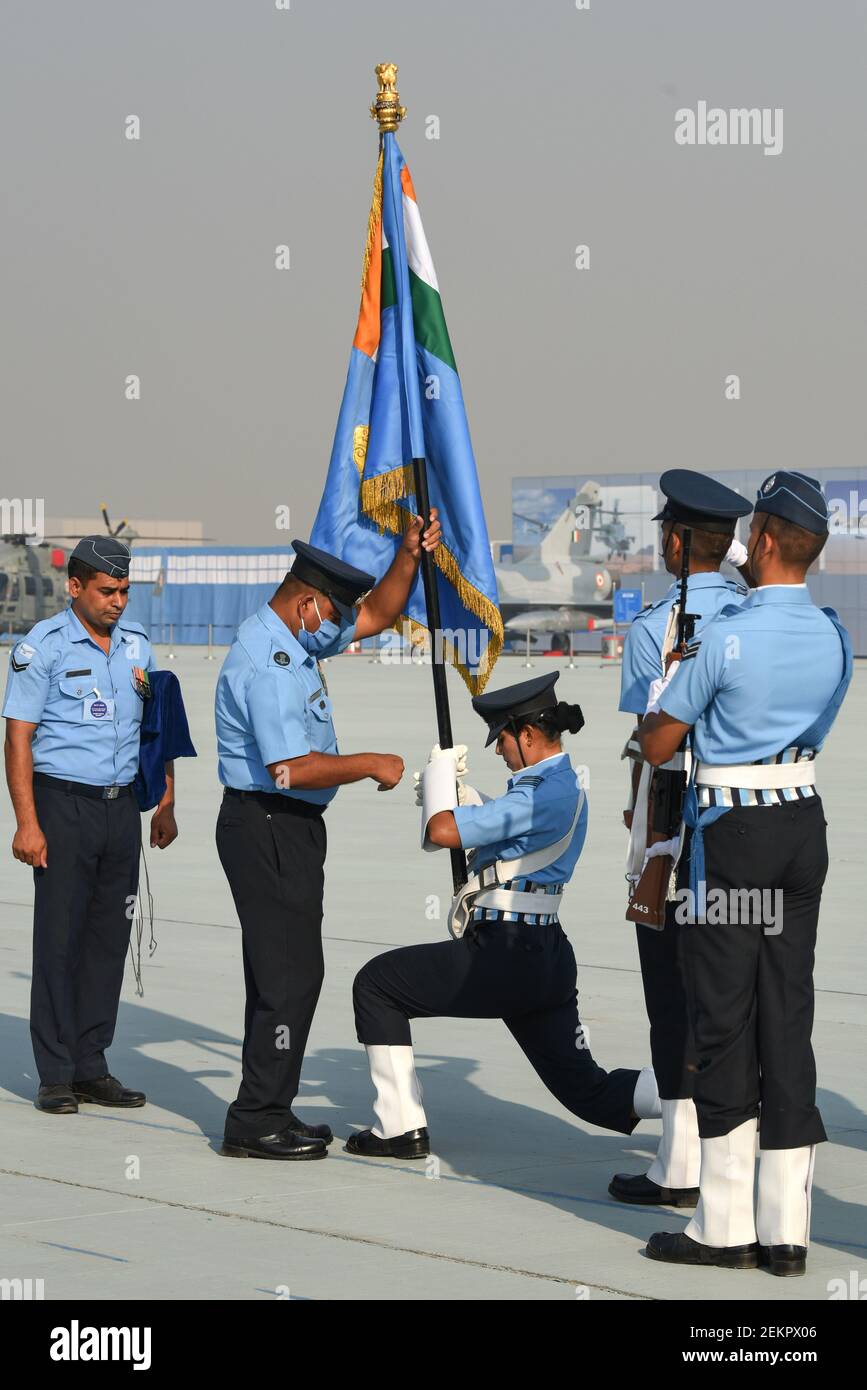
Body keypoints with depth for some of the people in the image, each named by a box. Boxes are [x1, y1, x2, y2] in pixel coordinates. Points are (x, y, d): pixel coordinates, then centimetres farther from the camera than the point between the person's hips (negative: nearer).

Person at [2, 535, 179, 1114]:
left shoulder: (136, 642, 11)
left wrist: (166, 805, 13)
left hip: (122, 805, 5)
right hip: (64, 803, -5)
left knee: (110, 937, 5)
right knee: (60, 938, -4)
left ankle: (92, 1066, 12)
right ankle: (56, 1075, 0)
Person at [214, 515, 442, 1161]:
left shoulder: (296, 638, 11)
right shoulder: (268, 663, -21)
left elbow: (377, 615, 23)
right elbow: (293, 767, -28)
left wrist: (410, 557, 7)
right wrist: (371, 765, -17)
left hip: (288, 826, 11)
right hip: (269, 828, -11)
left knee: (283, 970, 14)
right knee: (290, 972, -9)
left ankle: (267, 1114, 19)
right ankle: (255, 1123, -6)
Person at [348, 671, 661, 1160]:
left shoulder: (543, 794, -18)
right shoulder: (567, 787, 14)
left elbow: (443, 831, -20)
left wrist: (441, 769, -1)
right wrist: (456, 791, 13)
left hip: (504, 959, -10)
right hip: (546, 958, 10)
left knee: (375, 983, 6)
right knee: (587, 1091, 12)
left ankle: (401, 1128, 6)